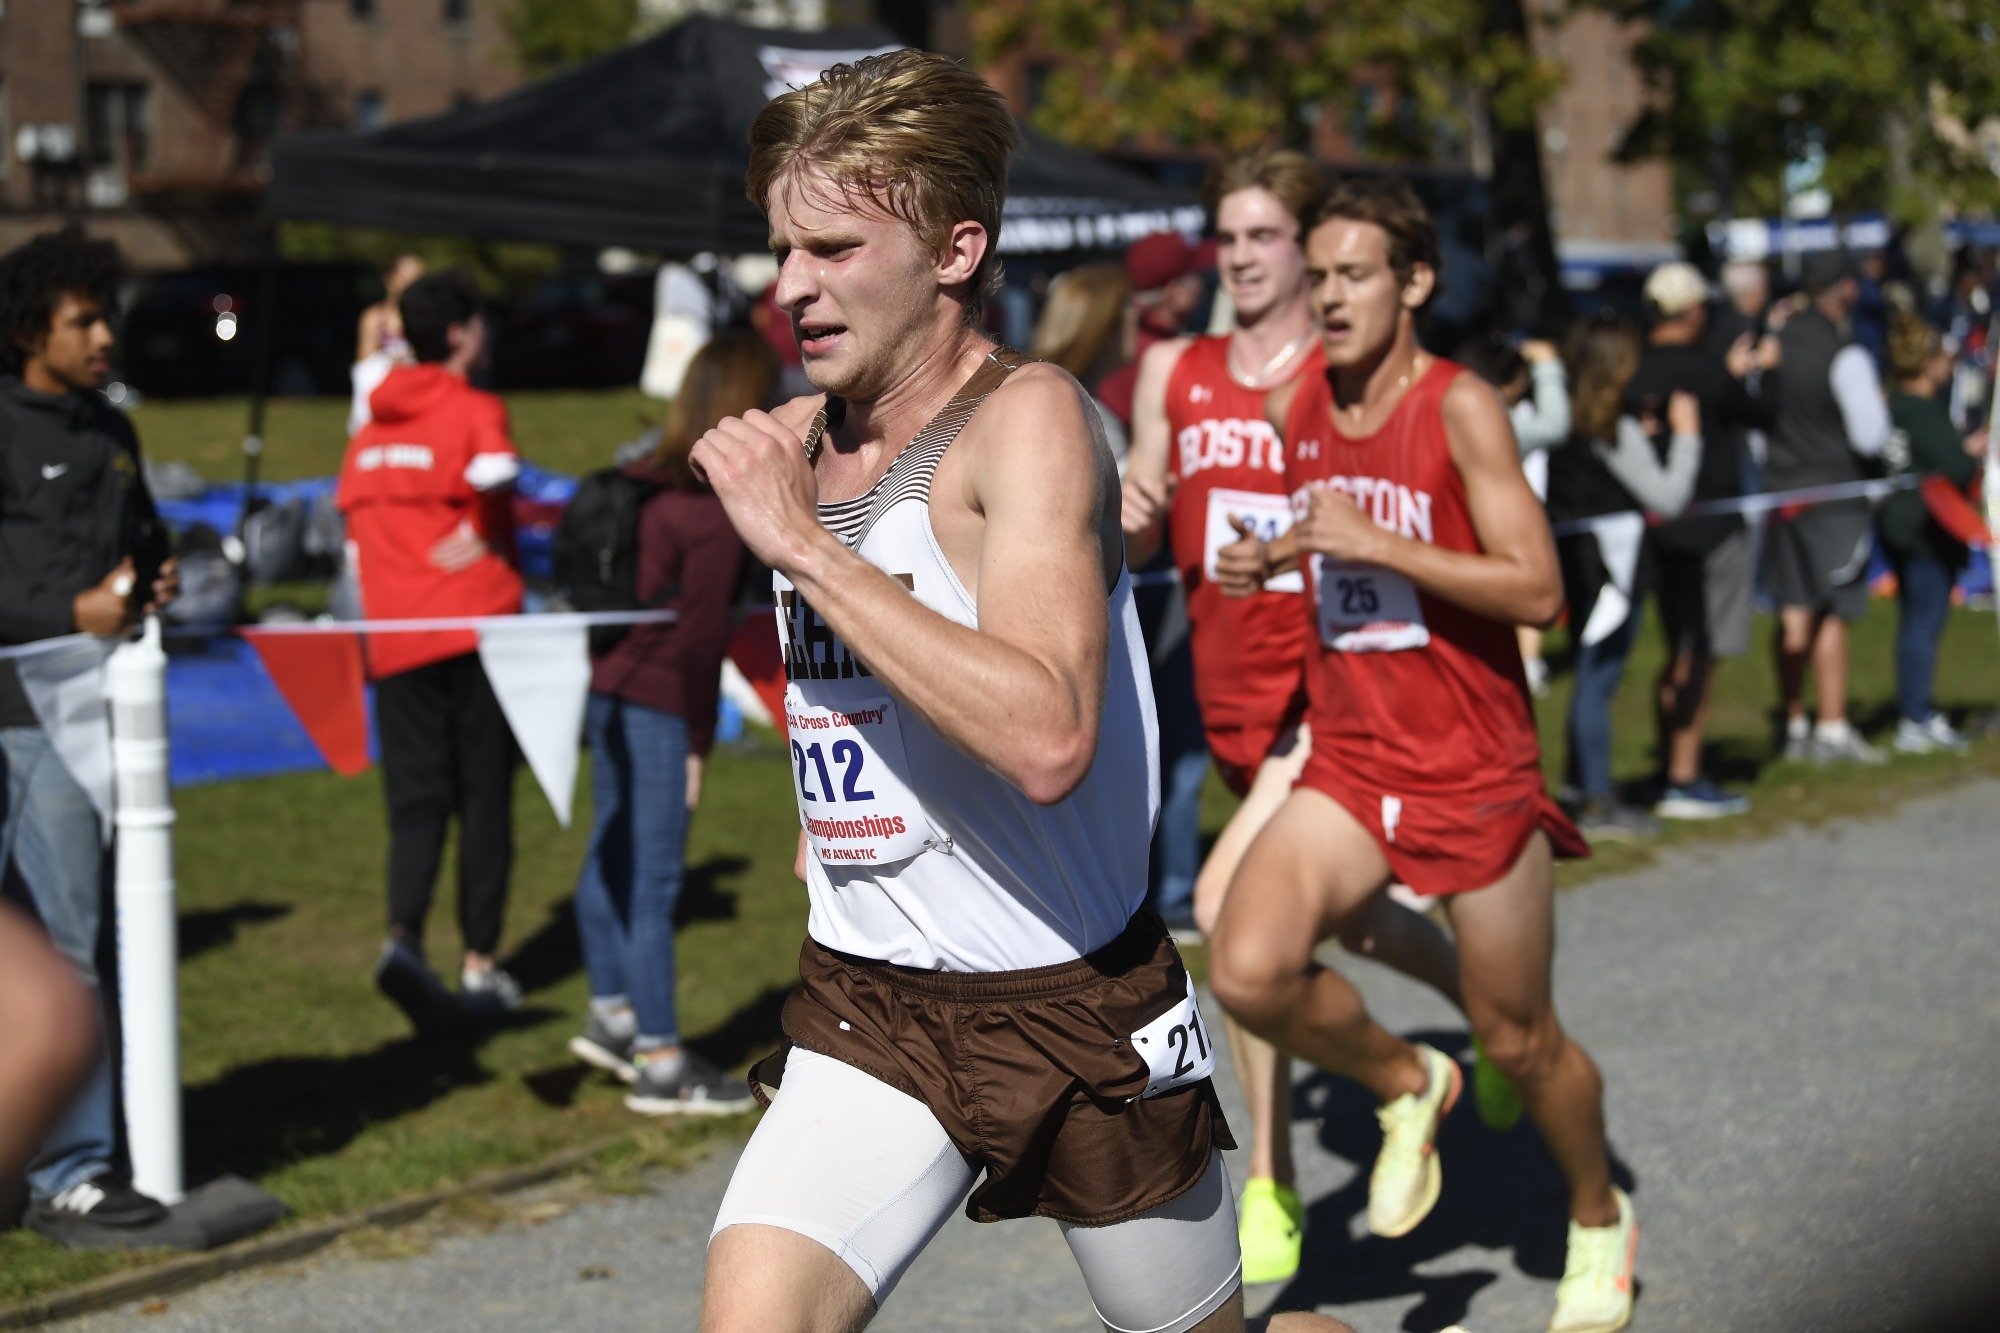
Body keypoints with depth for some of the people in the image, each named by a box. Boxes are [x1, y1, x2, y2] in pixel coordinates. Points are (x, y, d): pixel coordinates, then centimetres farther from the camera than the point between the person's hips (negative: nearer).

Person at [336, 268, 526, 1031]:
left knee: (416, 802, 6)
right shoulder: (474, 410, -6)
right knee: (485, 797, 6)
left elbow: (354, 532, 16)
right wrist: (483, 534, -9)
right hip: (477, 626, -4)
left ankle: (403, 937, -17)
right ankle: (480, 966, 9)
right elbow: (495, 470, -26)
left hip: (395, 643, 4)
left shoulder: (370, 429, 12)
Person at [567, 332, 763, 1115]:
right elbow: (701, 636, -15)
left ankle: (612, 1015, 33)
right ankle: (660, 1066, 4)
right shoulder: (716, 512, -15)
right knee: (653, 882, -3)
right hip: (659, 706, -8)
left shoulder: (646, 483, 8)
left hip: (606, 690, 8)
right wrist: (697, 744, -9)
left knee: (611, 858, 19)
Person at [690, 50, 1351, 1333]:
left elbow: (1048, 741, -34)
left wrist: (803, 547, -30)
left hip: (1077, 1009, -5)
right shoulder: (799, 439, 5)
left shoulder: (1029, 418, -17)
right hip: (868, 1009, 5)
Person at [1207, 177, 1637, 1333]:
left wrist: (1375, 544, -25)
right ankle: (1406, 1085, 8)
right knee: (1248, 970, -21)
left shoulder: (1462, 407, -13)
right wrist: (1268, 563, 3)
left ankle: (1599, 1220, 37)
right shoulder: (1296, 409, 4)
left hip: (1477, 773, -4)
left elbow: (1537, 591, -20)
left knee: (1522, 1043, 9)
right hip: (1350, 764, 4)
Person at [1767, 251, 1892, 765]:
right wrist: (1879, 405, 2)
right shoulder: (1846, 356, -17)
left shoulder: (1776, 341, 2)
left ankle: (1793, 725, 18)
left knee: (1793, 614, 11)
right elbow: (1871, 436, -16)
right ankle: (1832, 731, 3)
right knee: (1834, 615, 0)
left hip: (1782, 488, 6)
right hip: (1834, 494, -6)